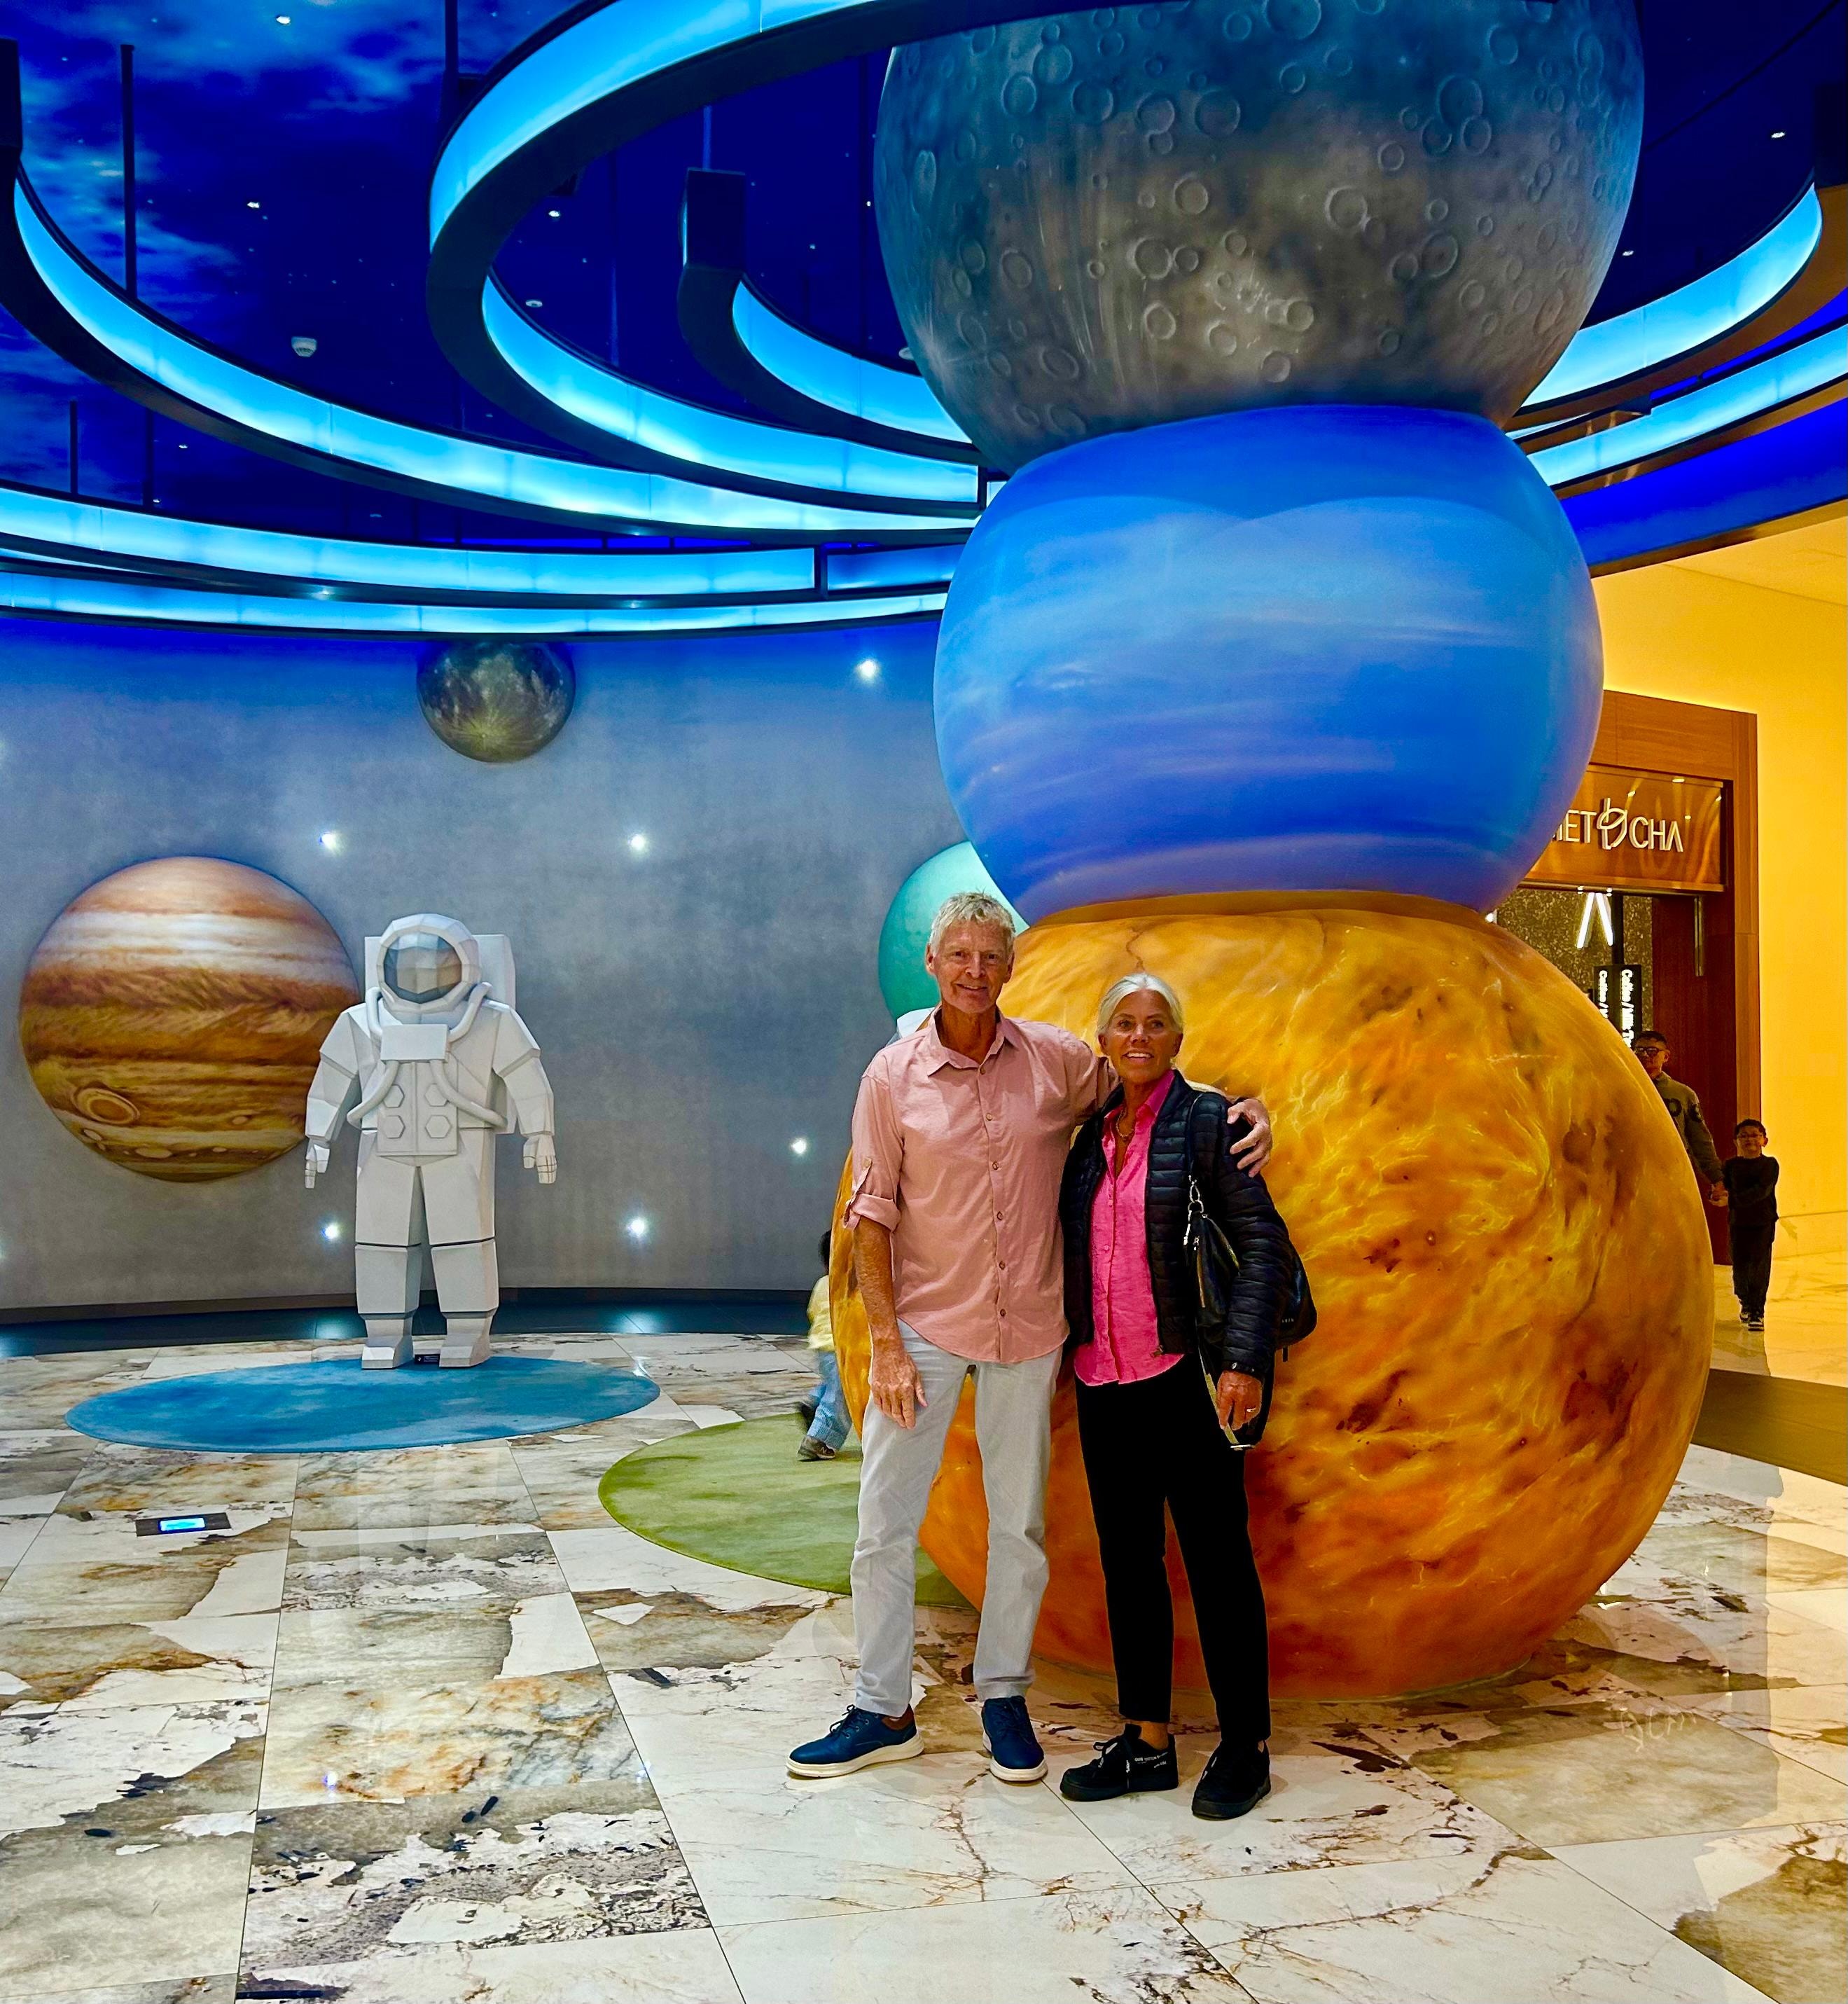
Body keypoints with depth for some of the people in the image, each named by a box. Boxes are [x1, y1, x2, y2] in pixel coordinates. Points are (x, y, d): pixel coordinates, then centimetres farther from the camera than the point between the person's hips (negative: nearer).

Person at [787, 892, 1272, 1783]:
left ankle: (1003, 1695, 29)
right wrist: (885, 1342, -9)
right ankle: (882, 1712, 19)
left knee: (1020, 1524, 11)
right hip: (925, 1325, -1)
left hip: (1026, 1327, 1)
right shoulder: (894, 1075, -5)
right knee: (884, 1525, 4)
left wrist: (1247, 1107, -8)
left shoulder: (1056, 1058, -3)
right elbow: (872, 1214, -4)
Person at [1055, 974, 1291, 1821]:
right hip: (1103, 1382, 6)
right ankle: (1147, 1740, 22)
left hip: (1184, 1374, -5)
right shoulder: (1089, 1132, 11)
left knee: (1217, 1559, 2)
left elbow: (1264, 1243, -9)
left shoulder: (1204, 1120, -5)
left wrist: (1244, 1361, -17)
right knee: (1126, 1560, 11)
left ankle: (1244, 1746, 15)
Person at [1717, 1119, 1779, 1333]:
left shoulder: (1769, 1164, -4)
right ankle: (1745, 1302, 30)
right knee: (1739, 1265, 4)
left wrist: (1731, 1199, -26)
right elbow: (1717, 1189, -3)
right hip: (1738, 1222, 3)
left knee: (1759, 1265, -8)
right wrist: (1718, 1194, -29)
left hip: (1763, 1223, -3)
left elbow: (1762, 1190, -18)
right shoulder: (1730, 1166, 5)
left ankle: (1757, 1311, 0)